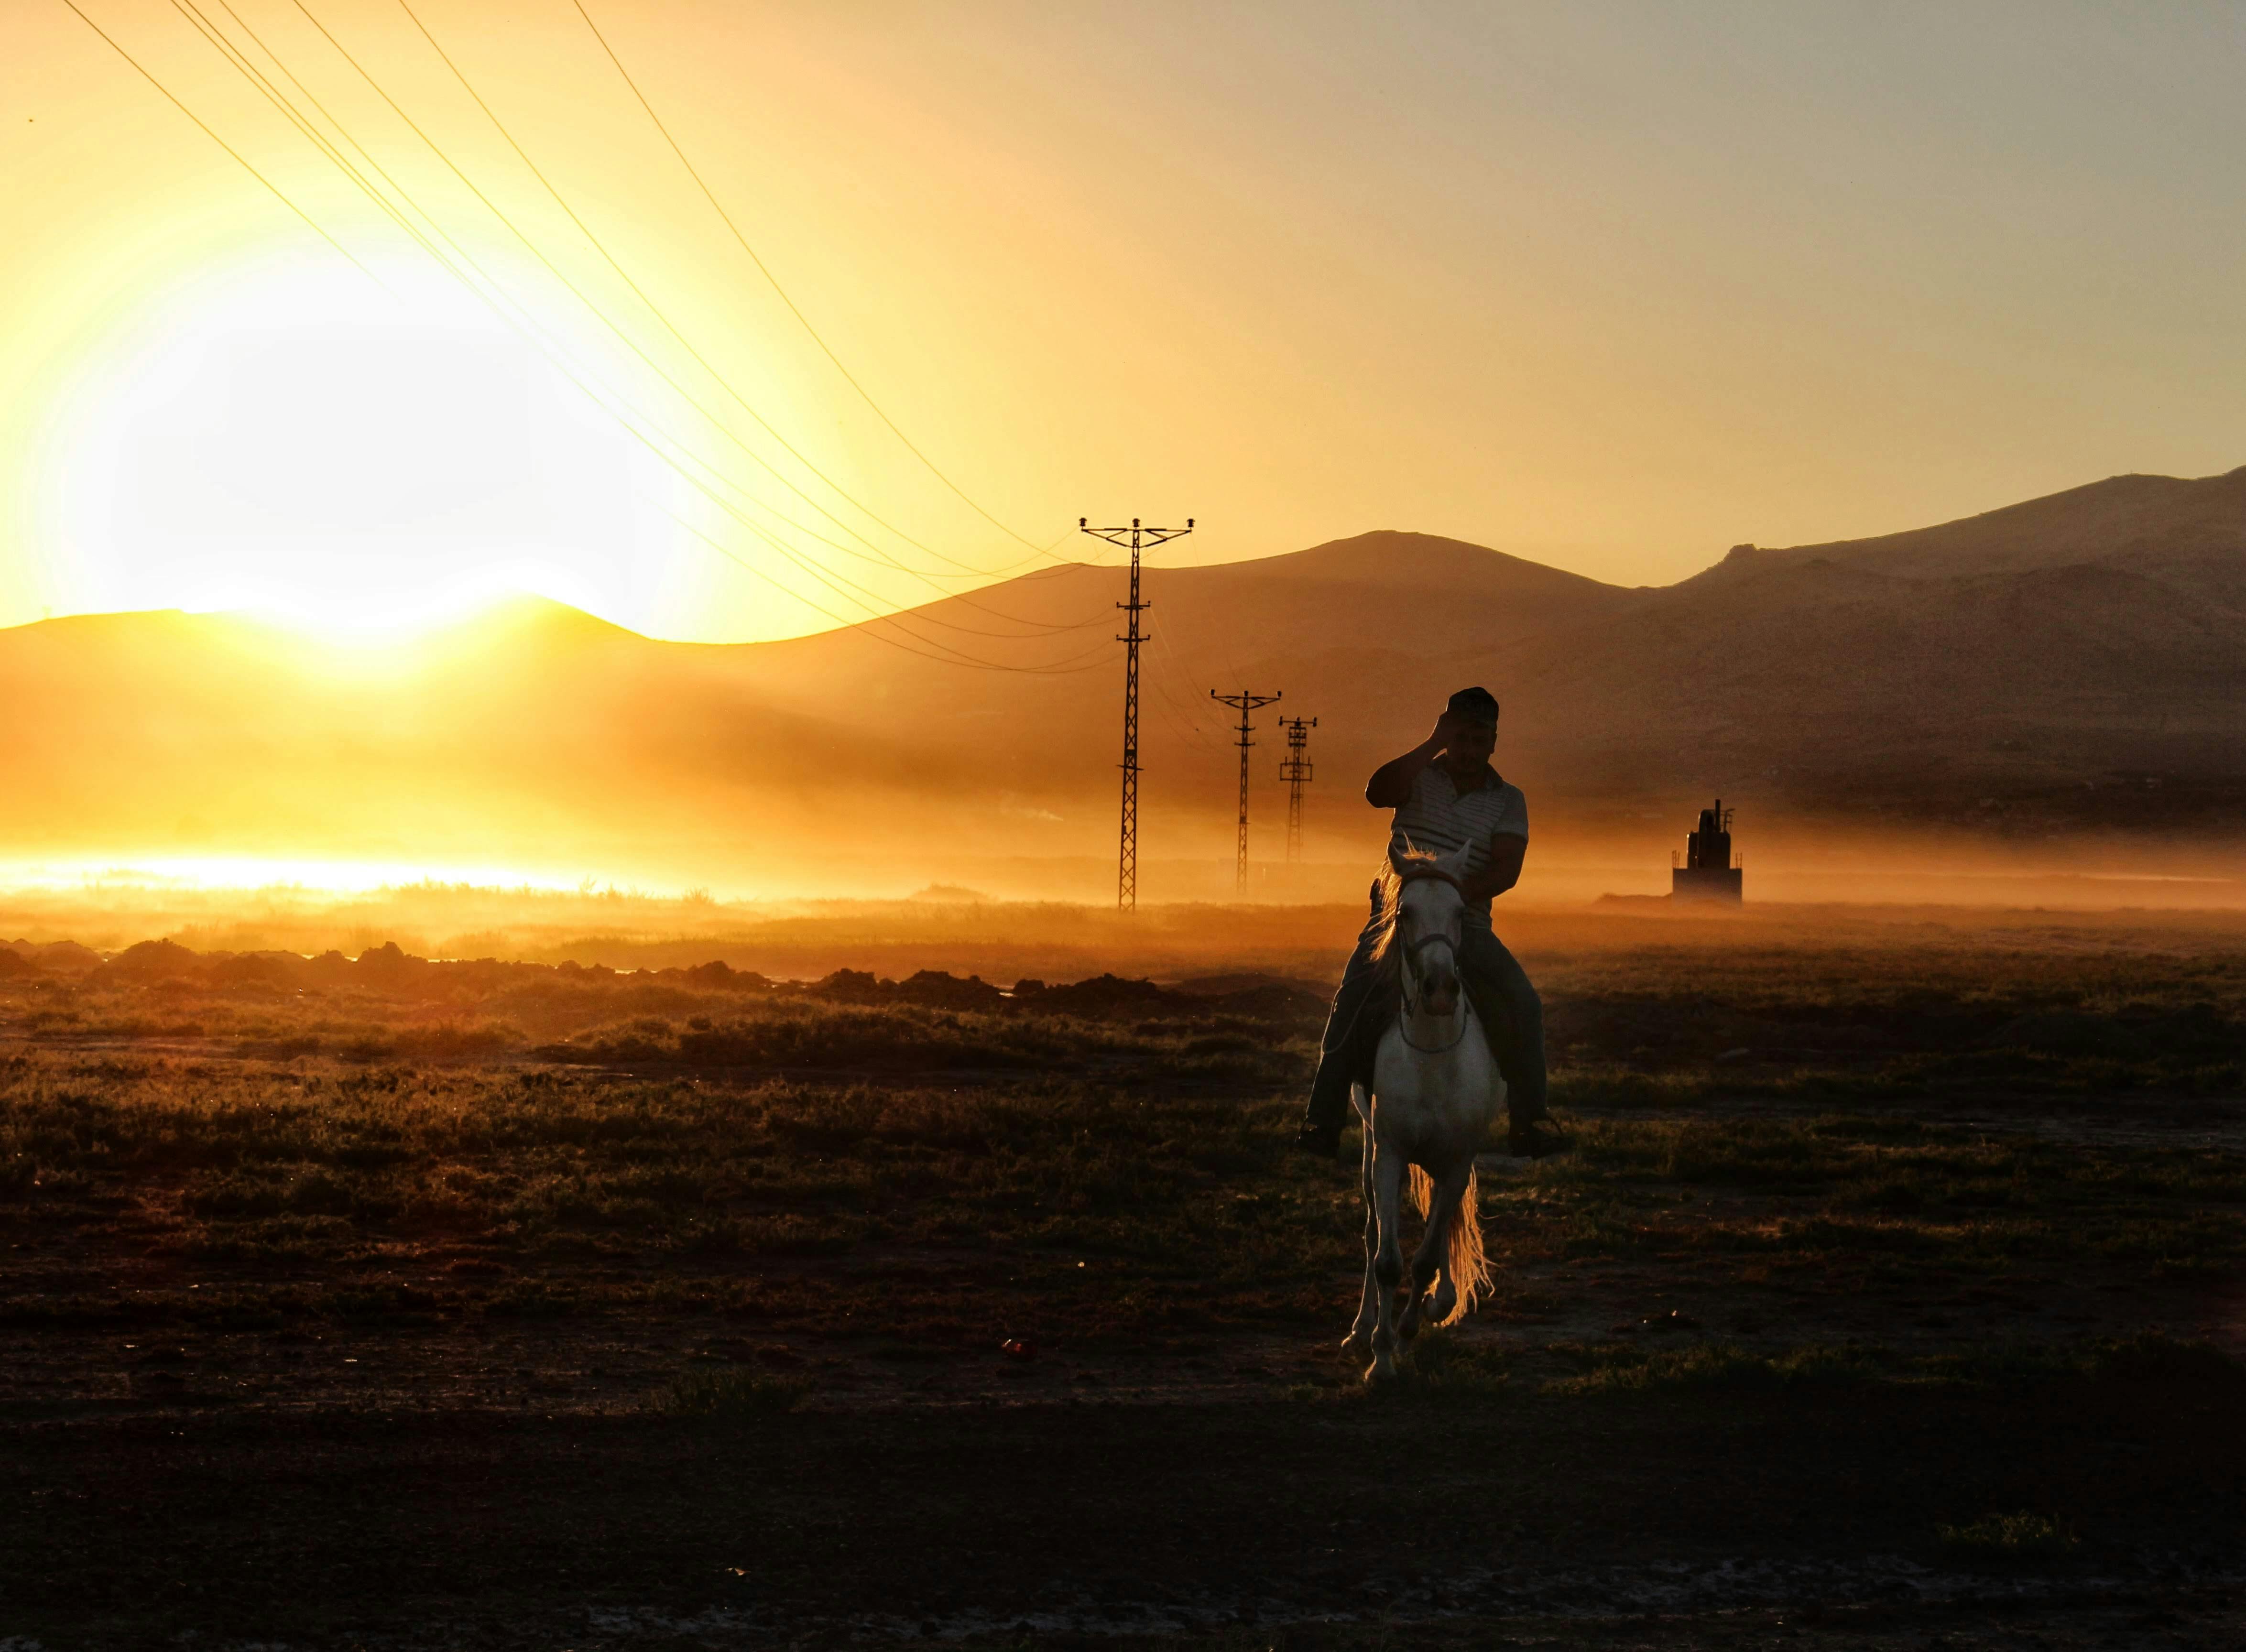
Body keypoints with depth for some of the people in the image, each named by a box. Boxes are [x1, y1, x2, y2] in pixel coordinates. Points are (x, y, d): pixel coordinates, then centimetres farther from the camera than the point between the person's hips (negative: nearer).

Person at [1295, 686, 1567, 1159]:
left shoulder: (1508, 801, 7)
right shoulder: (1420, 775, 7)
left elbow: (1506, 870, -6)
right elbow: (1377, 792, -15)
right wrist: (1432, 744, -17)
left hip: (1466, 927, 1)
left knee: (1523, 1005, -18)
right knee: (1352, 1004, -22)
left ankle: (1528, 1121, -10)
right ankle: (1323, 1122, -19)